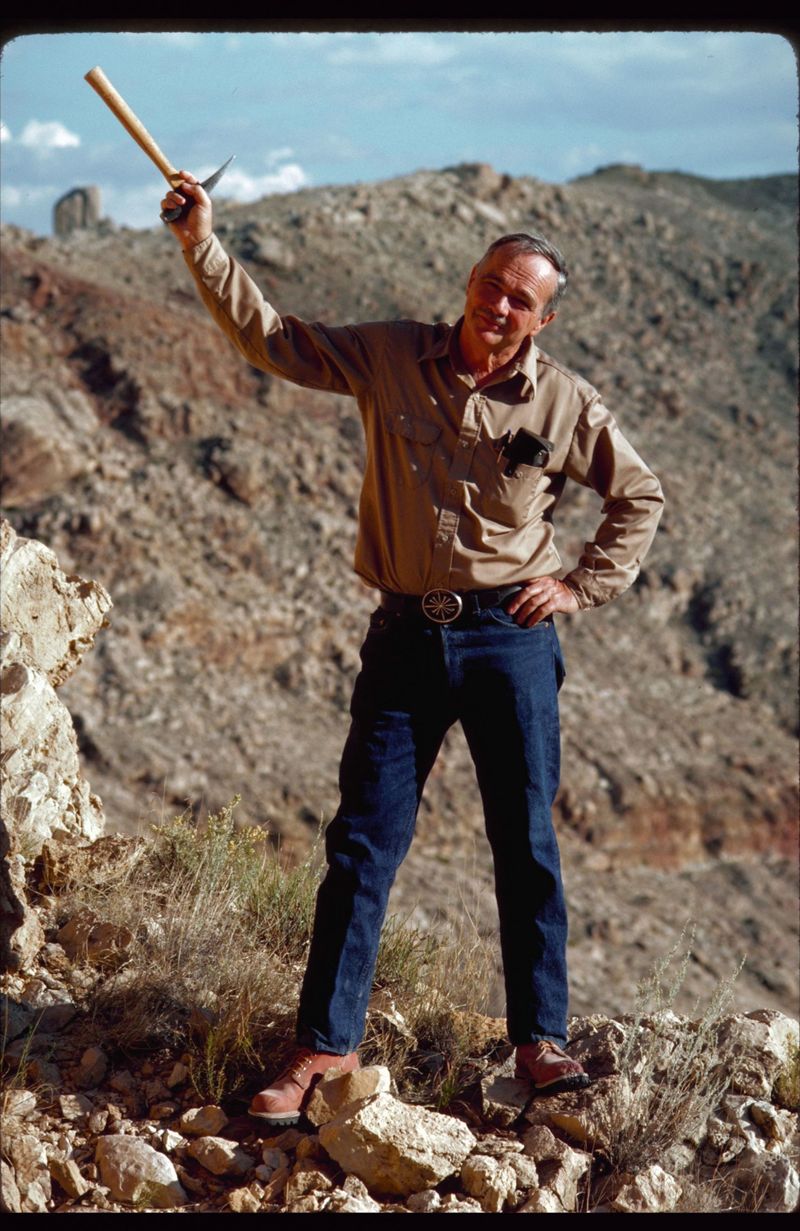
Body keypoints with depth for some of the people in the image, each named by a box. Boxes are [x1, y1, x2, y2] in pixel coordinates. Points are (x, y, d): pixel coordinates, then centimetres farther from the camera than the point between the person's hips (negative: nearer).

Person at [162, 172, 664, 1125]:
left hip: (510, 637, -1)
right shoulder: (389, 358, 2)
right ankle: (326, 1043, 8)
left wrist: (583, 586, 3)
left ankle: (540, 1038, 14)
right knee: (362, 843, 1)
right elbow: (272, 339, 4)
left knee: (526, 845, 3)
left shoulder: (566, 404, 1)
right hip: (406, 635, 1)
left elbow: (640, 497, 13)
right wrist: (202, 244, -4)